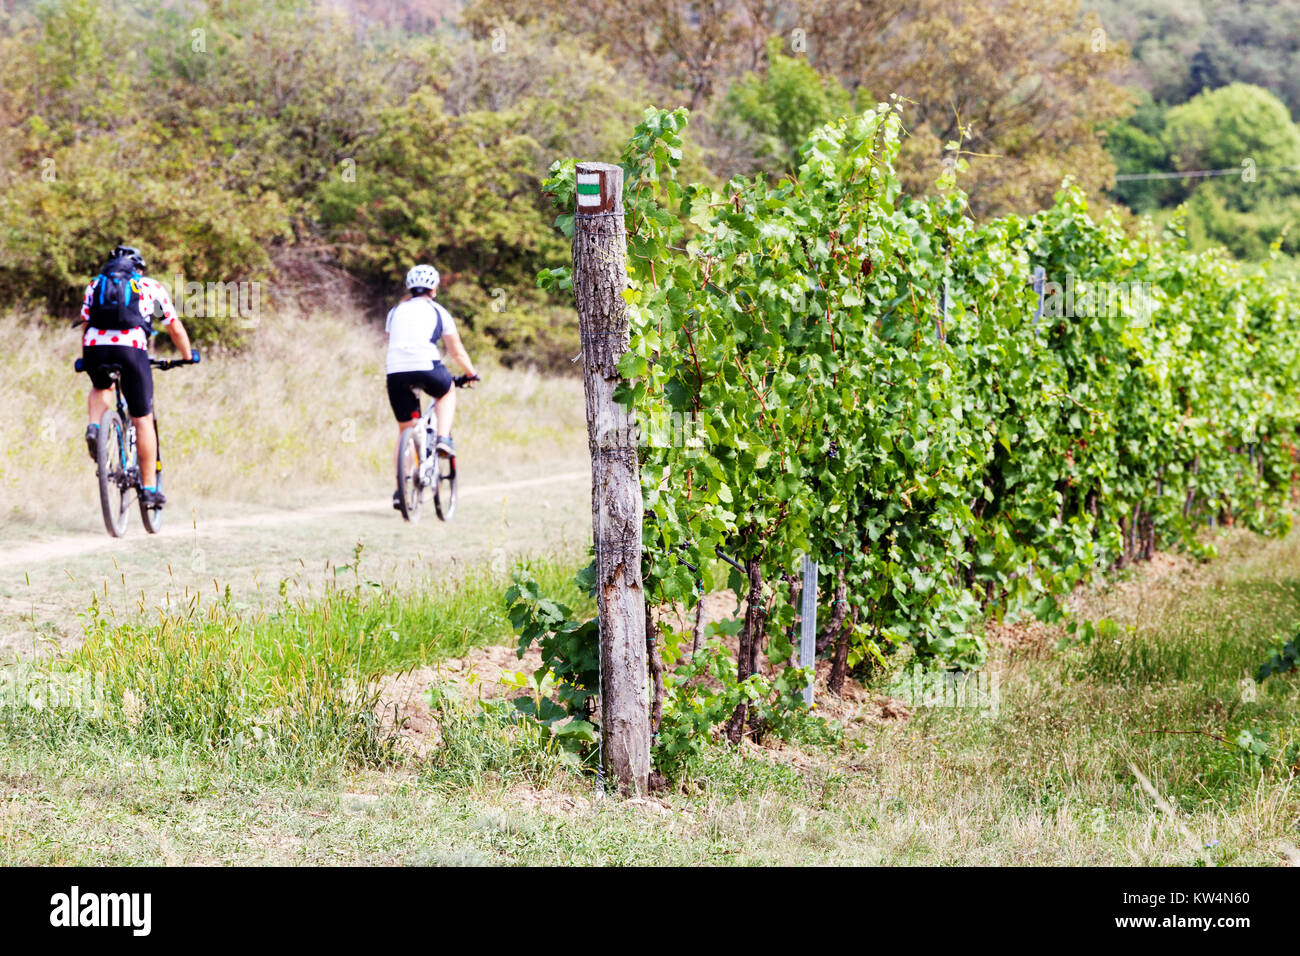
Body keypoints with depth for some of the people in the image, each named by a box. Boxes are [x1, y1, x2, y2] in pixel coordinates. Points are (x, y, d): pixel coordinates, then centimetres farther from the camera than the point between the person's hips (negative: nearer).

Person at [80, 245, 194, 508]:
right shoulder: (152, 287, 24)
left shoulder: (94, 286, 28)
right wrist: (188, 356, 46)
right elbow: (176, 329, 31)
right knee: (143, 421, 9)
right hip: (130, 348, -2)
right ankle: (149, 488, 9)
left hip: (95, 348, 2)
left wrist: (85, 360, 36)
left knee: (101, 387, 36)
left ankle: (93, 427, 7)